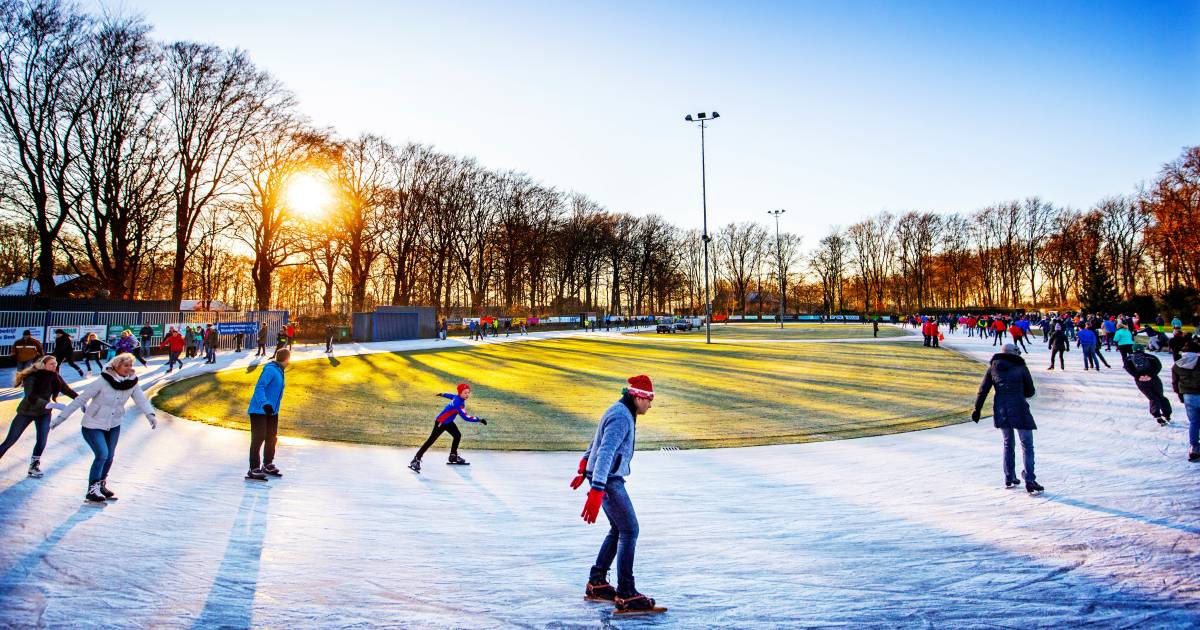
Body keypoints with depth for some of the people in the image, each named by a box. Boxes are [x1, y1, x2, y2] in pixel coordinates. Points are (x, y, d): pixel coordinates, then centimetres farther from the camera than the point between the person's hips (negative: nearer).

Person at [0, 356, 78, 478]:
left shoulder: (55, 377, -11)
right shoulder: (32, 377, -26)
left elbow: (67, 390, -3)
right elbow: (31, 397, -37)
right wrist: (51, 405, -48)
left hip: (44, 413, 3)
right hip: (26, 412, -3)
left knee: (42, 441, -7)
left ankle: (34, 467, 12)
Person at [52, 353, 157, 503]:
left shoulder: (132, 383, -8)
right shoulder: (102, 382, -22)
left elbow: (141, 400, -17)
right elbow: (80, 399, -16)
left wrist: (150, 415, -36)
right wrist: (61, 417, -15)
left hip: (113, 426, 5)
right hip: (93, 425, -5)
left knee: (109, 457, 10)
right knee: (102, 454, -16)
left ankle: (101, 485, 34)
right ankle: (92, 489, -2)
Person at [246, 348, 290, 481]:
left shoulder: (278, 370, 10)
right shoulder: (270, 370, -18)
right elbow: (259, 387, -27)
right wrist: (264, 404, -40)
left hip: (271, 411, 9)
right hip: (259, 411, -9)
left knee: (272, 437, 16)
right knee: (258, 438, -8)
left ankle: (267, 465, 30)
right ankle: (254, 470, -3)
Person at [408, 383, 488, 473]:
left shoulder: (458, 397, -2)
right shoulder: (458, 403, -30)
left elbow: (451, 396, 21)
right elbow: (465, 417, -35)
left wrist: (443, 394, 42)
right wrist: (479, 420, -34)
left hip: (448, 421, 10)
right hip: (441, 422, -10)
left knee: (458, 435, 13)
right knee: (431, 440, -13)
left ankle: (453, 456, 27)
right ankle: (416, 460, -13)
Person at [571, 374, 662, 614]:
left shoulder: (620, 411, 12)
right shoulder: (621, 418, -21)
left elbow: (596, 441, 25)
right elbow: (605, 454, -32)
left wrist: (583, 470, 36)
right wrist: (596, 492, -40)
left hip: (604, 479, 10)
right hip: (608, 481, -10)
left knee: (618, 529, 16)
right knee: (629, 531, -7)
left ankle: (596, 582, 23)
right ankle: (626, 595, -5)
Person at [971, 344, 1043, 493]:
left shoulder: (993, 367, 9)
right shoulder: (1022, 368, 2)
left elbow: (983, 390, 5)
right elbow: (1030, 391, 7)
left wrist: (977, 409, 8)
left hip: (1000, 410, 4)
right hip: (1019, 410, -4)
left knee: (1008, 444, 19)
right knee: (1027, 446, 2)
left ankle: (1009, 478, 20)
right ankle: (1029, 480, -7)